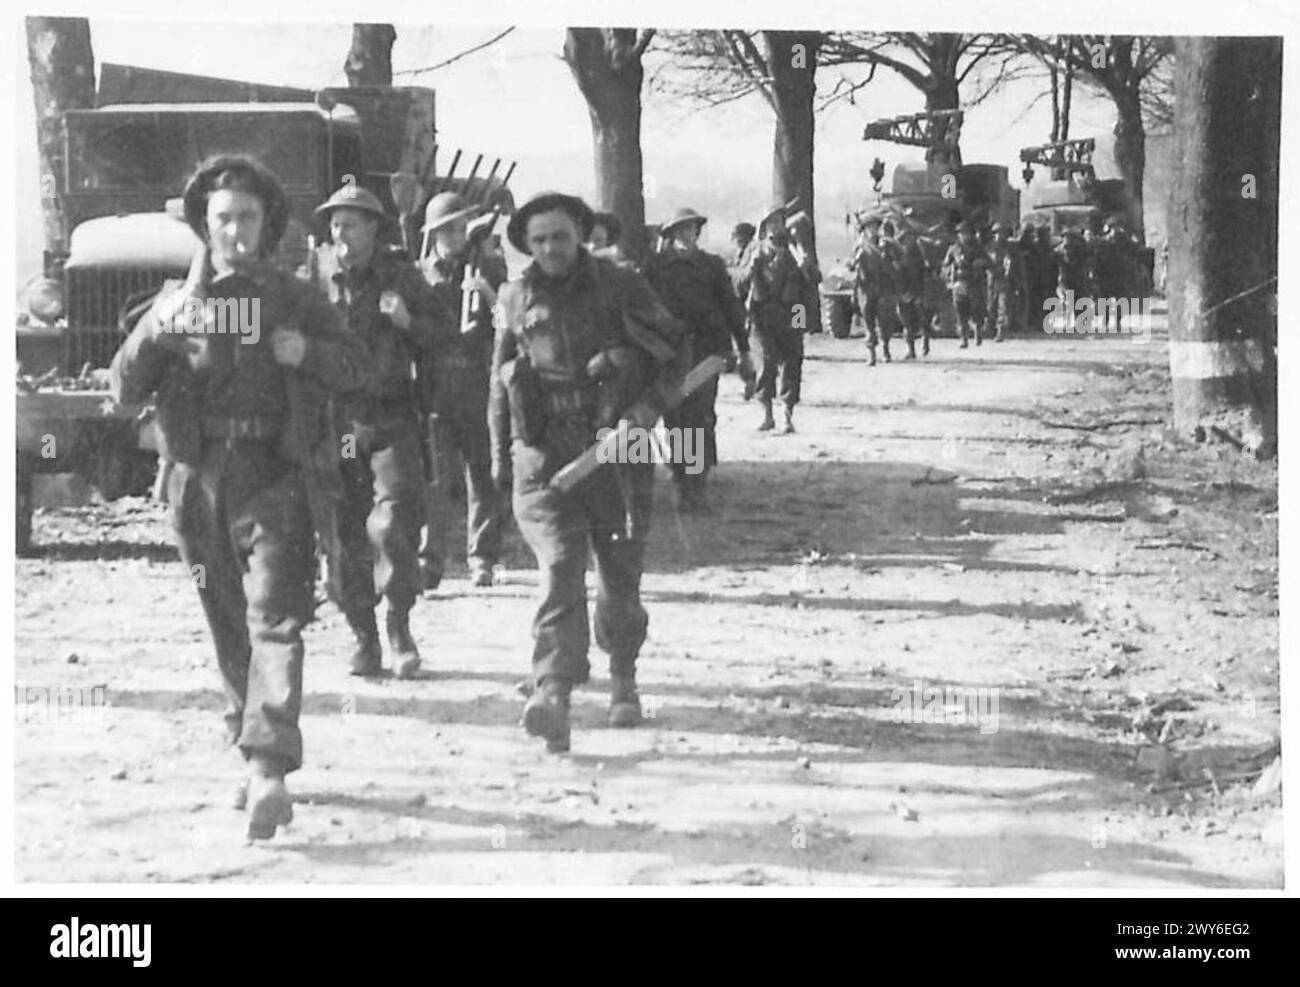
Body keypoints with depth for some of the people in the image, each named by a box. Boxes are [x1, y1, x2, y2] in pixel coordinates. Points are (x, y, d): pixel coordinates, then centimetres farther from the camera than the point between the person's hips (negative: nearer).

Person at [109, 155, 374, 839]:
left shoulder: (293, 298, 8)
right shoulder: (175, 301, 12)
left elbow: (362, 370, 9)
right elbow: (126, 388, 5)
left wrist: (307, 352, -11)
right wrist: (157, 331, -13)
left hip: (276, 479, -3)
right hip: (201, 480, 3)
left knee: (274, 620, -16)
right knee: (230, 630, 10)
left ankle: (269, 768, -25)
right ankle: (252, 752, 22)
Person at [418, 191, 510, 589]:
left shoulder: (490, 268, 8)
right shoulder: (422, 273, 12)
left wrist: (490, 295, -11)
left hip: (480, 387, 0)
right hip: (435, 388, 0)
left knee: (483, 474, 3)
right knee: (430, 474, -8)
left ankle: (482, 560, 11)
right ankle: (427, 560, -4)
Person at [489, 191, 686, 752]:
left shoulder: (619, 287, 3)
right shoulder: (516, 300, 10)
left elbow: (672, 345, 7)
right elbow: (500, 382, 19)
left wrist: (652, 403, -8)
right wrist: (500, 454, 18)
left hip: (616, 447, 0)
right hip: (544, 450, 0)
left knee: (620, 574, 9)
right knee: (559, 569, -16)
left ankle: (622, 679, 33)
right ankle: (553, 696, -26)